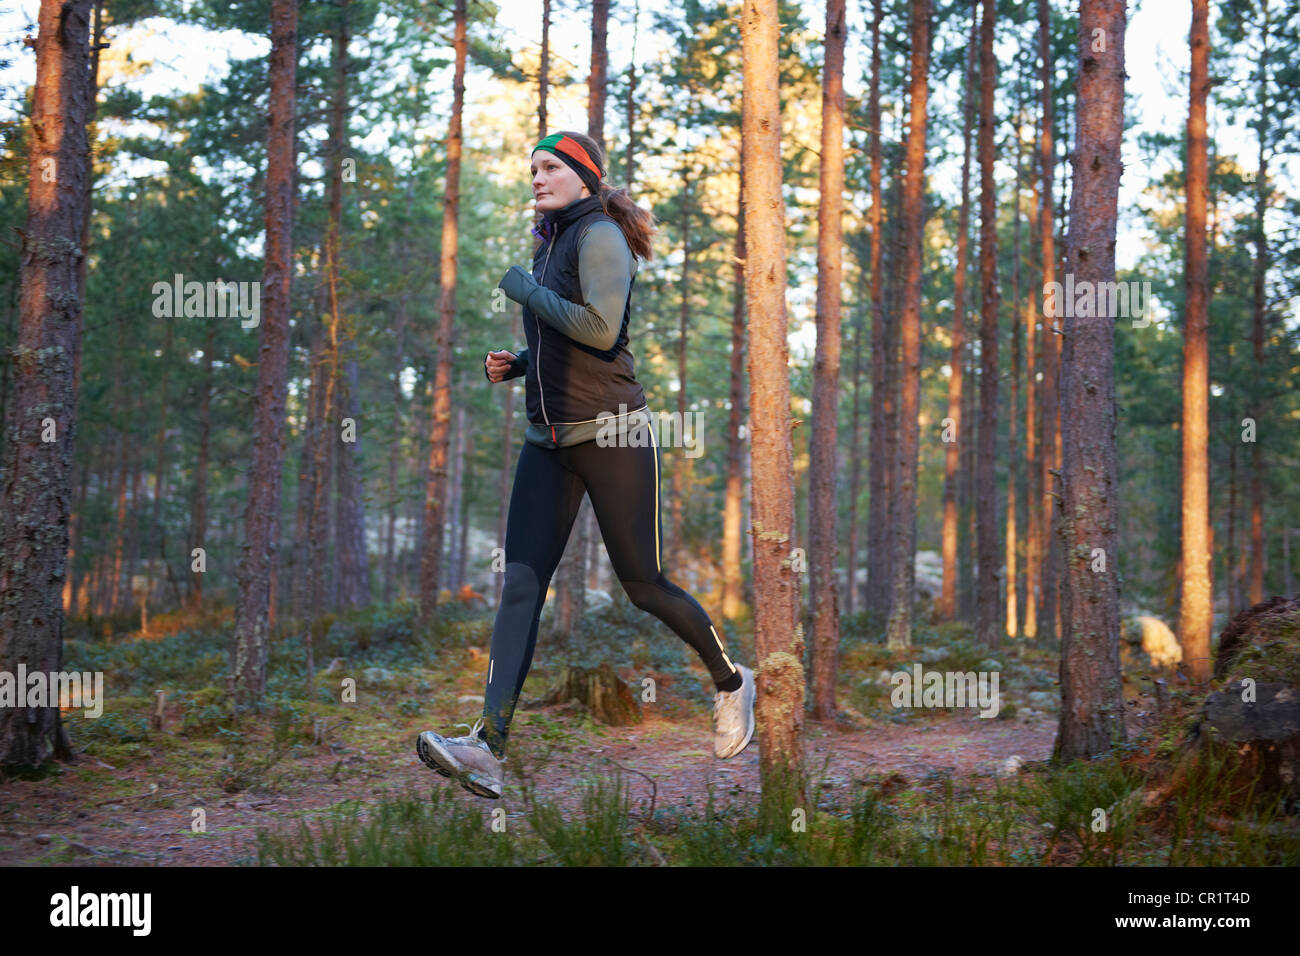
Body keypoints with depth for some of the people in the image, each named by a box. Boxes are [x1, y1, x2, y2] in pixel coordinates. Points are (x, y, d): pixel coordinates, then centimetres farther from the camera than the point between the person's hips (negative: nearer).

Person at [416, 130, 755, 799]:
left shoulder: (601, 235, -8)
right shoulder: (548, 244, 18)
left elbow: (601, 329, -23)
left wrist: (527, 290, -13)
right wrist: (515, 363, 11)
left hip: (612, 433, -7)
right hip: (548, 439, 8)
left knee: (642, 584, 2)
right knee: (521, 583, -7)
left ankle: (730, 681, 28)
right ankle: (488, 748, -16)